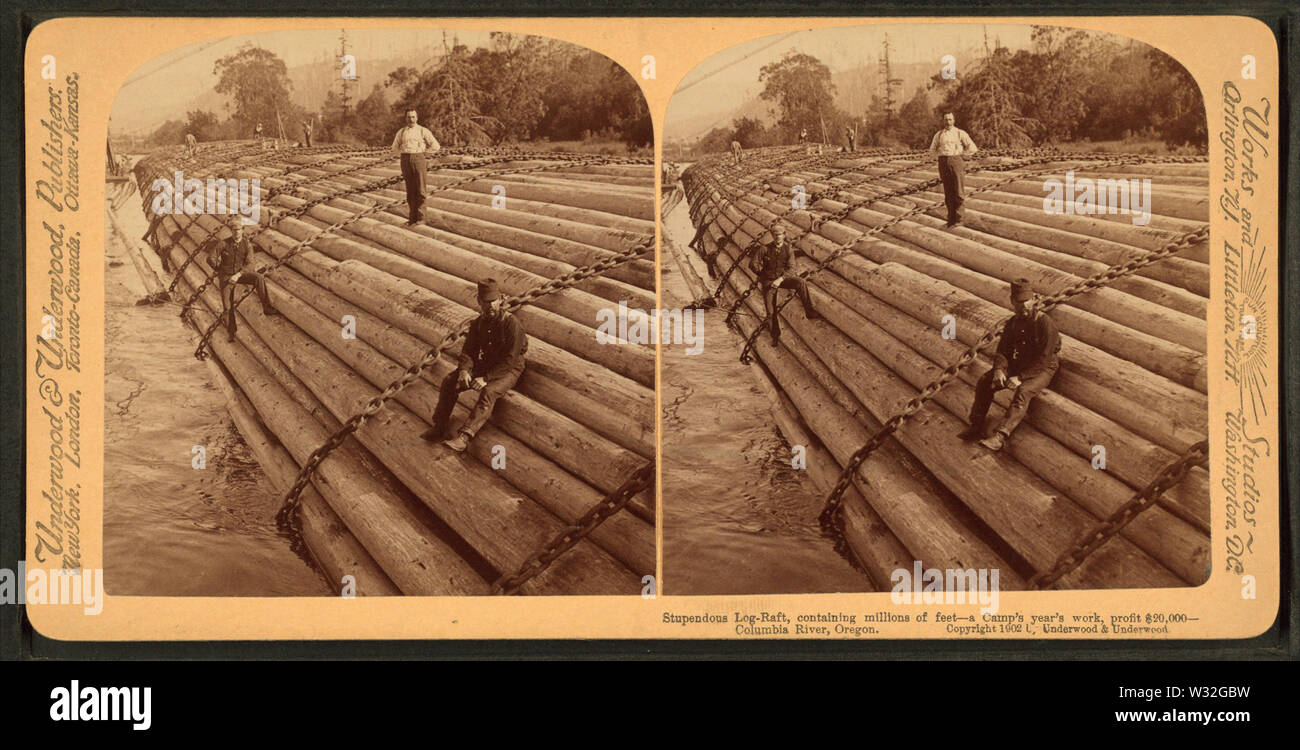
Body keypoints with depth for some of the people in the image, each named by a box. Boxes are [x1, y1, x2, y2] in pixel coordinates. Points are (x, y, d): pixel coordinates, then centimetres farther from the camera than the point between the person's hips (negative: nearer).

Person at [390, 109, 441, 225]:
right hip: (405, 160, 3)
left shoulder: (423, 131, 4)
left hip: (418, 158, -3)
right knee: (410, 191, 3)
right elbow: (395, 148, 22)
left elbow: (435, 146, 4)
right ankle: (411, 217, 6)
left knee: (420, 190, -5)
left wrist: (423, 151, 2)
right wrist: (404, 152, 8)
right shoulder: (401, 132, 13)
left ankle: (420, 218, -1)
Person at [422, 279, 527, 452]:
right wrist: (464, 370, -21)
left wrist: (486, 378, -30)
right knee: (449, 381, -10)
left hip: (508, 371, -7)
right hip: (485, 365, 7)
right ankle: (441, 427, -2)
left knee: (488, 392, -36)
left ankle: (464, 437, -43)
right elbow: (468, 350, 2)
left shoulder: (512, 324, -20)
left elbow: (510, 360, -23)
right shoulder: (479, 323, 2)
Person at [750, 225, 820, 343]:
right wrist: (764, 275, -3)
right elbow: (753, 264, -10)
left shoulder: (788, 248, -5)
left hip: (782, 278, 1)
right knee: (771, 312, -5)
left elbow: (789, 268, -5)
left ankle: (810, 311, -27)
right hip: (768, 281, -1)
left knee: (801, 283, -27)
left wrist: (780, 279, -20)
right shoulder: (765, 249, -10)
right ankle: (775, 336, 10)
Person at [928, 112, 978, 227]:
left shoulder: (960, 133, 5)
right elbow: (932, 149, 27)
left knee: (958, 192, -7)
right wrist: (942, 153, 13)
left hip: (956, 161, -3)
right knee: (948, 193, 3)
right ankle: (951, 219, 6)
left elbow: (972, 148, 4)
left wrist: (960, 153, 2)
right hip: (943, 162, 3)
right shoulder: (938, 135, 13)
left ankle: (957, 218, 0)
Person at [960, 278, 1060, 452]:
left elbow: (1043, 359, -22)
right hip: (1019, 364, 7)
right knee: (984, 382, -10)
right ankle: (977, 426, -2)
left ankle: (1000, 436, -42)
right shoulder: (1012, 323, 3)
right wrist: (999, 369, -19)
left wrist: (1020, 377, -27)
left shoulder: (1045, 323, -19)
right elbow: (1003, 350, 4)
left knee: (1023, 391, -35)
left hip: (1042, 370, -7)